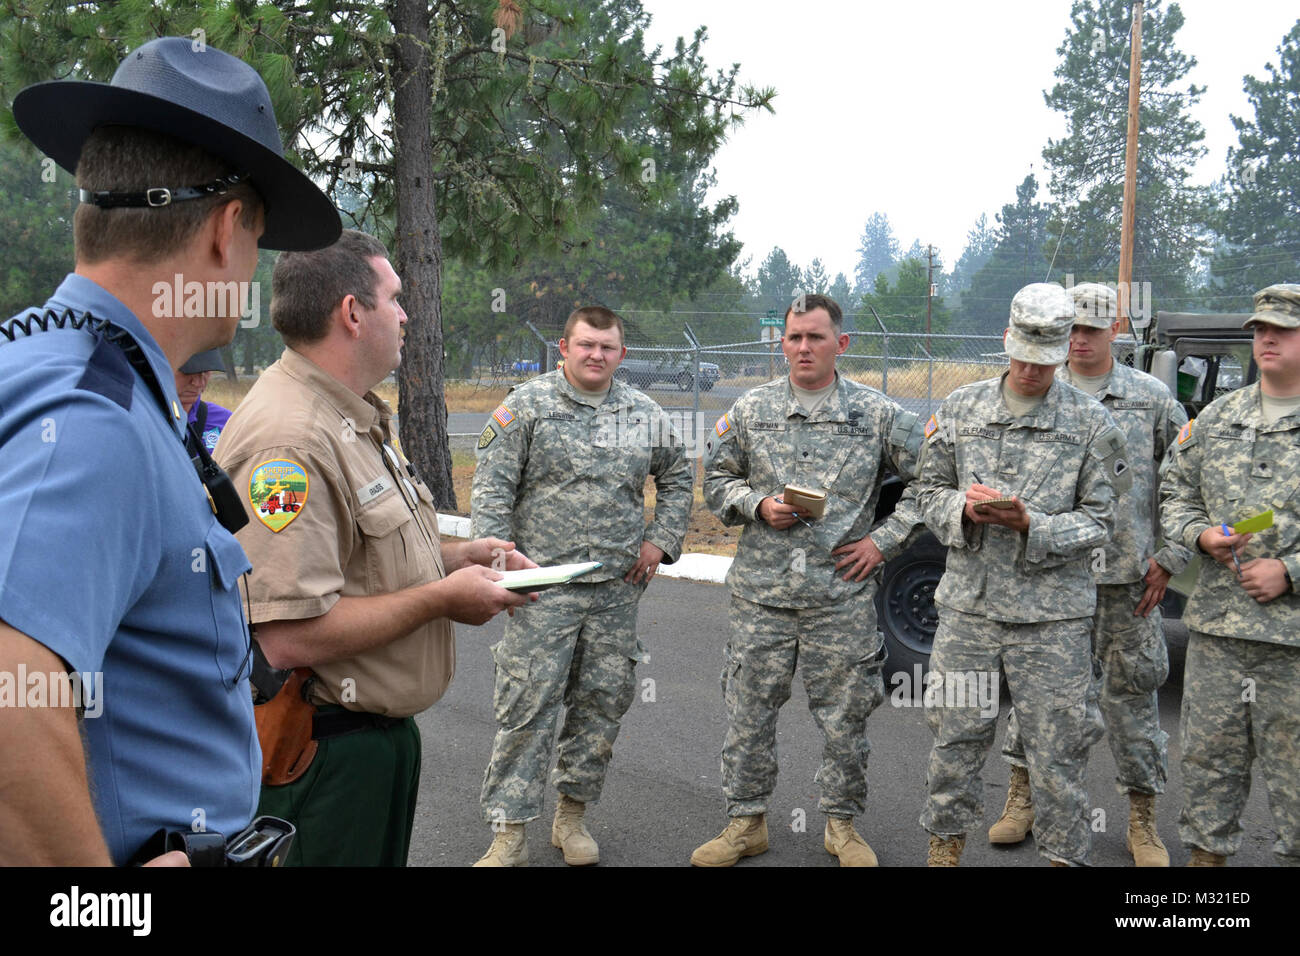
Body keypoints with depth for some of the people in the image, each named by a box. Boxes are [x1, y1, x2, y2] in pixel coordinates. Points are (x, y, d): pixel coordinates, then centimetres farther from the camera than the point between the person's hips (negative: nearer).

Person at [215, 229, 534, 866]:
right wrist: (443, 598, -21)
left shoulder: (357, 419, 11)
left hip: (381, 731, 10)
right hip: (323, 757, -10)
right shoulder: (289, 440, -25)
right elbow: (289, 638, -32)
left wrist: (455, 557, 6)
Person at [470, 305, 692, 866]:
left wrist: (661, 540, 11)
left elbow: (678, 478, 23)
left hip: (617, 588, 4)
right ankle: (509, 833, 3)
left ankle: (571, 814, 26)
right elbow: (492, 489, -5)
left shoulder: (645, 415, 10)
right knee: (527, 705, -6)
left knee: (604, 703, 10)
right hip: (543, 584, -4)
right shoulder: (526, 405, -2)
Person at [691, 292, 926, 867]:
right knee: (749, 711, 6)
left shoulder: (877, 414, 1)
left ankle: (842, 824, 24)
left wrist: (885, 540, -1)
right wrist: (759, 504, -6)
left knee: (845, 716, 7)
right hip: (762, 592, 1)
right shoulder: (750, 409, 5)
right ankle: (746, 820, 21)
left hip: (843, 594, -1)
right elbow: (716, 480, 13)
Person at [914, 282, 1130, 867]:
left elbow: (1099, 521, -1)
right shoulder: (960, 408, 7)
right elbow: (930, 491, 11)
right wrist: (964, 507, -11)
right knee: (955, 738, 11)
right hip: (968, 605, 3)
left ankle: (1065, 856, 20)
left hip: (1053, 617, -2)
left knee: (1057, 752, 4)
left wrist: (1031, 525, -18)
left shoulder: (1091, 424, 0)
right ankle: (945, 850, 28)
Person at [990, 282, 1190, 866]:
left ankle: (1143, 819, 18)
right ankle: (1023, 796, 24)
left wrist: (1168, 560, 1)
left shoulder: (1152, 397, 4)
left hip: (1126, 577, -1)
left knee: (1131, 689, 6)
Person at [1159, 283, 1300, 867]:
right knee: (1208, 754, 14)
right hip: (1215, 621, 4)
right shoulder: (1217, 418, 11)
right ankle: (1206, 851, 29)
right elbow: (1175, 492, 16)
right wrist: (1201, 535, -3)